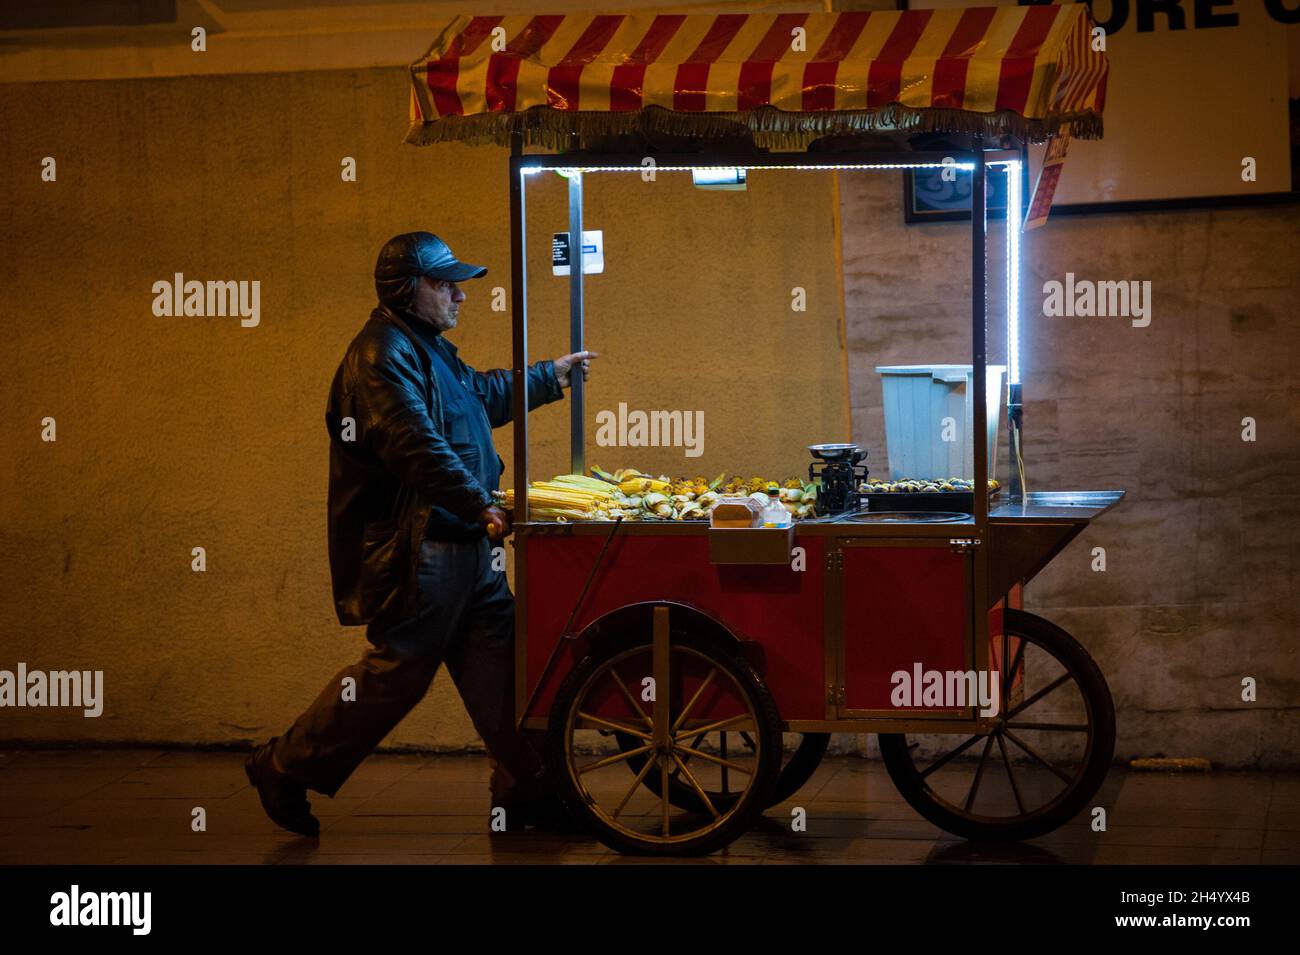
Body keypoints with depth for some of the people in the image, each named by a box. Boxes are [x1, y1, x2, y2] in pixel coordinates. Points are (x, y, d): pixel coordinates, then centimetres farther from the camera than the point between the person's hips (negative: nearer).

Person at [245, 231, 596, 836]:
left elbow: (482, 394, 38)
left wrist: (552, 377, 44)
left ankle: (525, 791, 13)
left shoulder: (427, 349, 19)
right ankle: (284, 769, 6)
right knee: (396, 672, -7)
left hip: (461, 544, 10)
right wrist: (481, 506, -28)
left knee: (498, 661, 8)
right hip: (416, 551, -10)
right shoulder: (382, 355, -16)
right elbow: (417, 446, -26)